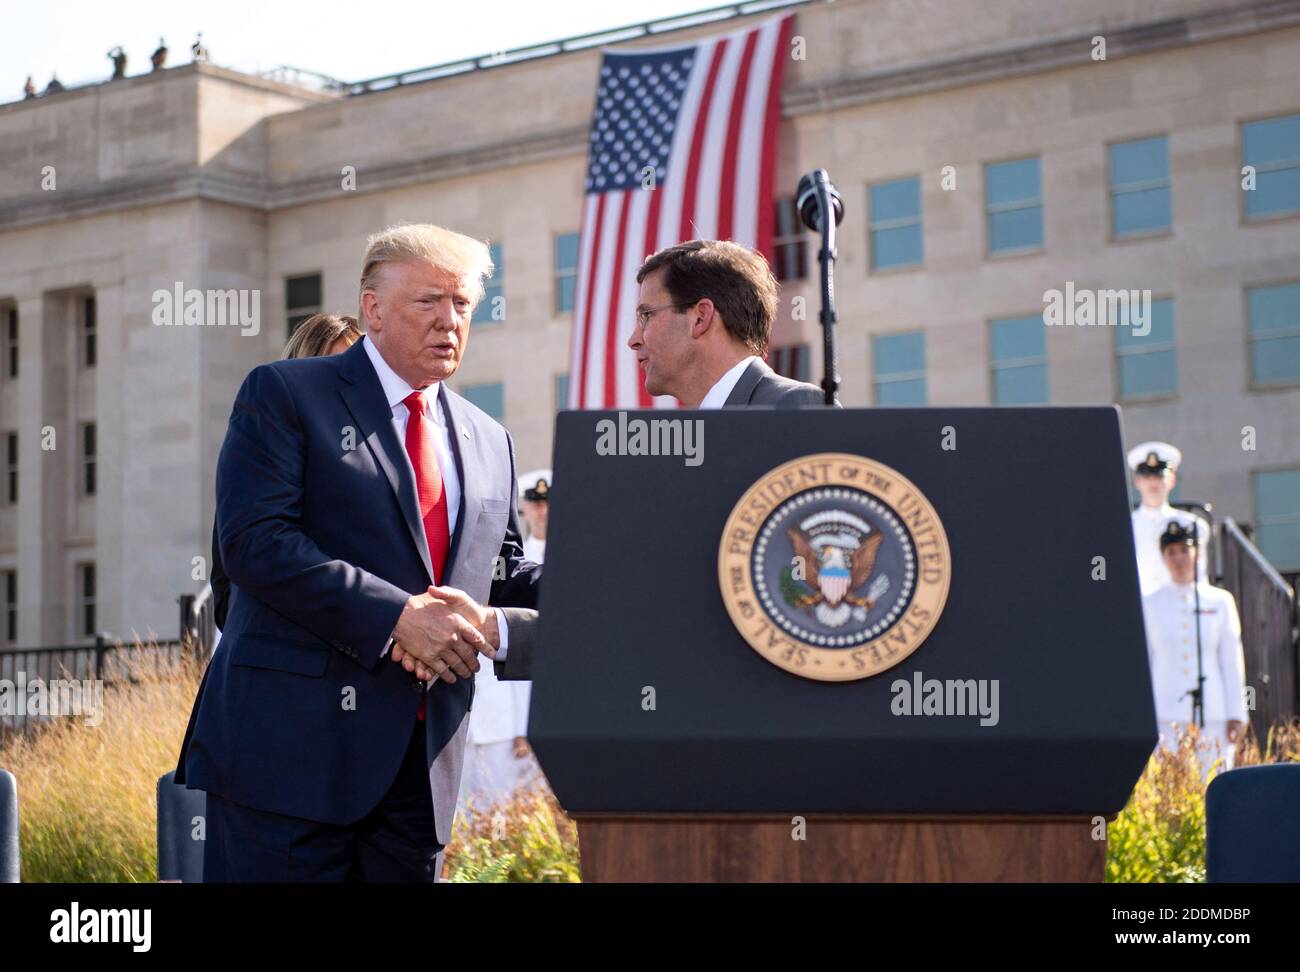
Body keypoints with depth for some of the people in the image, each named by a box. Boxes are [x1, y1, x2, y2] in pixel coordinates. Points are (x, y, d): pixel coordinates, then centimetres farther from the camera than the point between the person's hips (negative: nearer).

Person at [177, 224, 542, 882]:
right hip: (291, 745, -5)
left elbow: (509, 579, 20)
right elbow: (255, 540, -13)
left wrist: (493, 627, -5)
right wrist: (397, 617, -18)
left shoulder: (487, 443, 18)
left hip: (423, 764, 6)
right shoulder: (284, 395, 0)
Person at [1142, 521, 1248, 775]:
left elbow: (1232, 661, 8)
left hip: (1212, 716, 1)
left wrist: (1237, 715, 4)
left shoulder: (1220, 601, 8)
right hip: (1166, 716, -1)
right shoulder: (1149, 606, 6)